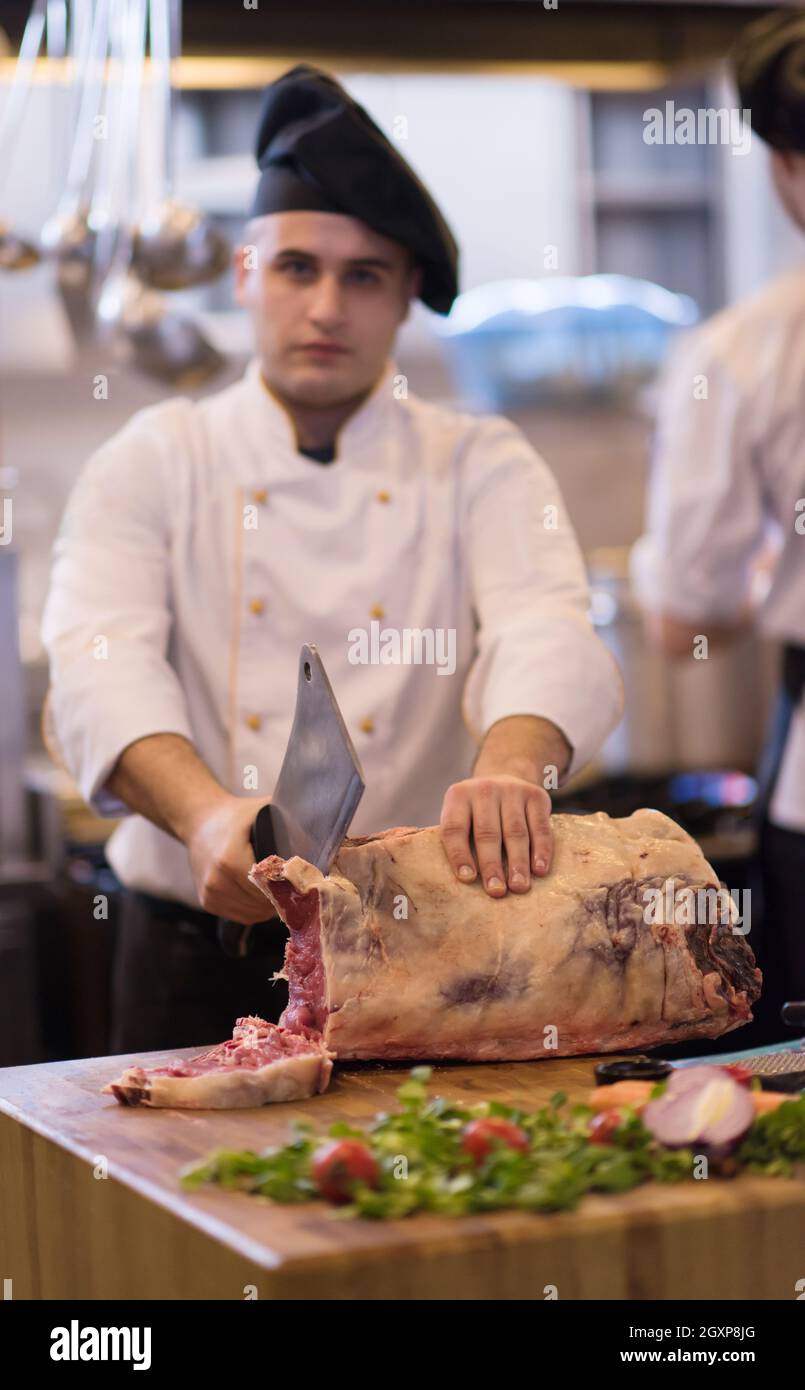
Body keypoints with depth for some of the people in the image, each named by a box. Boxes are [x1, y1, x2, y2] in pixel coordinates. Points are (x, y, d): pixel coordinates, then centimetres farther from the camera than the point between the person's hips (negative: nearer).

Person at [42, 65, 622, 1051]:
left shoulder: (483, 466, 6)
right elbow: (102, 665, -11)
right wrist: (207, 813, -32)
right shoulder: (154, 462, 5)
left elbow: (549, 635, -11)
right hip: (202, 951, 0)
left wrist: (513, 763, -35)